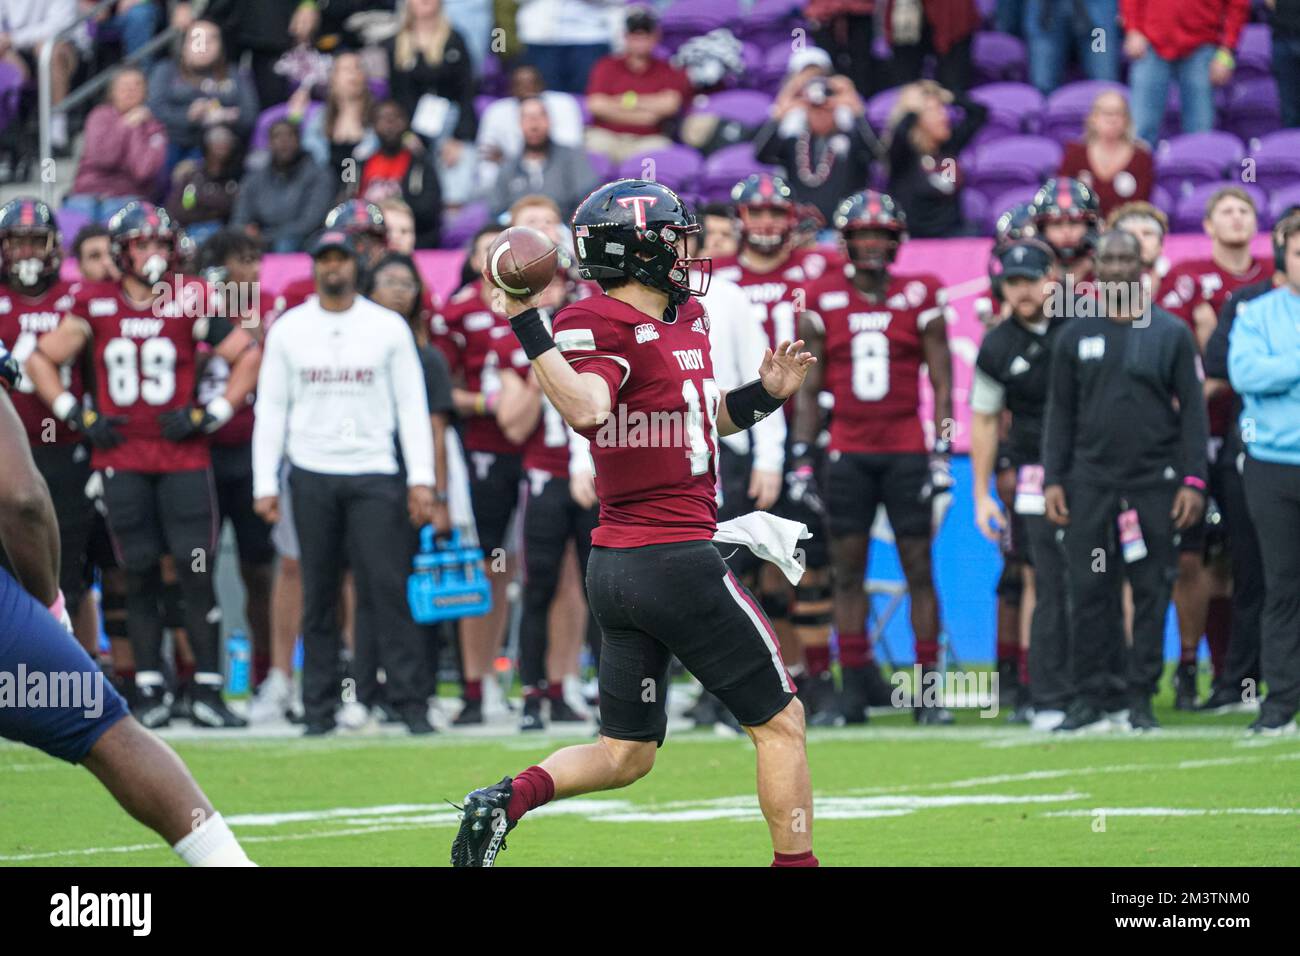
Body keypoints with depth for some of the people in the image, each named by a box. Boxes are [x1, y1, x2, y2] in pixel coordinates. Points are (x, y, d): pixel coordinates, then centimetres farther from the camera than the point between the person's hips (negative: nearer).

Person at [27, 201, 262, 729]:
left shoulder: (190, 301, -1)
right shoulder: (95, 304, 4)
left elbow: (249, 355, 4)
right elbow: (41, 360, 13)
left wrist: (209, 415, -3)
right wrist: (78, 415, 3)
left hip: (183, 455, -2)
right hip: (121, 459, 2)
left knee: (196, 573, -6)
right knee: (139, 576, 6)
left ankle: (207, 691, -2)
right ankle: (151, 691, 12)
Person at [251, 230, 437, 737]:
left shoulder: (389, 327, 5)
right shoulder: (288, 329, 8)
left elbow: (412, 405, 4)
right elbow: (271, 407, 8)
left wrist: (421, 479, -3)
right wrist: (265, 483, 1)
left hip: (374, 473, -1)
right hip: (312, 476, 1)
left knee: (387, 588, -8)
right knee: (318, 595, 3)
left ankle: (409, 701, -7)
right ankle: (319, 708, 7)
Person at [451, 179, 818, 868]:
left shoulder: (687, 316, 15)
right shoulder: (600, 326, -14)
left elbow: (709, 418, 26)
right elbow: (587, 410, -33)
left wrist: (766, 392, 9)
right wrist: (524, 325, -35)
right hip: (676, 555, -10)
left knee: (626, 753, 10)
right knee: (780, 721, 2)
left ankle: (510, 798, -10)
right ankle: (795, 862, 5)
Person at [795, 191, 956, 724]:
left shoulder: (919, 300, 2)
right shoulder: (823, 301, 5)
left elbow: (942, 382, 4)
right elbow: (808, 388, 8)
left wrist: (943, 451, -4)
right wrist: (801, 456, 3)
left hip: (906, 452, -1)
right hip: (847, 454, 1)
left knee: (919, 567, -2)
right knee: (846, 570, 2)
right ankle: (854, 687, 8)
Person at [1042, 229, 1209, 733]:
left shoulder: (1171, 334, 5)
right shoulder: (1075, 336, 9)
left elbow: (1192, 410, 3)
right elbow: (1060, 413, 11)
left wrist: (1193, 481, -5)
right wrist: (1052, 480, 3)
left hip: (1155, 483, -1)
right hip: (1091, 480, 1)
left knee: (1152, 591, 0)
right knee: (1089, 591, -2)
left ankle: (1140, 696, 6)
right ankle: (1090, 695, 3)